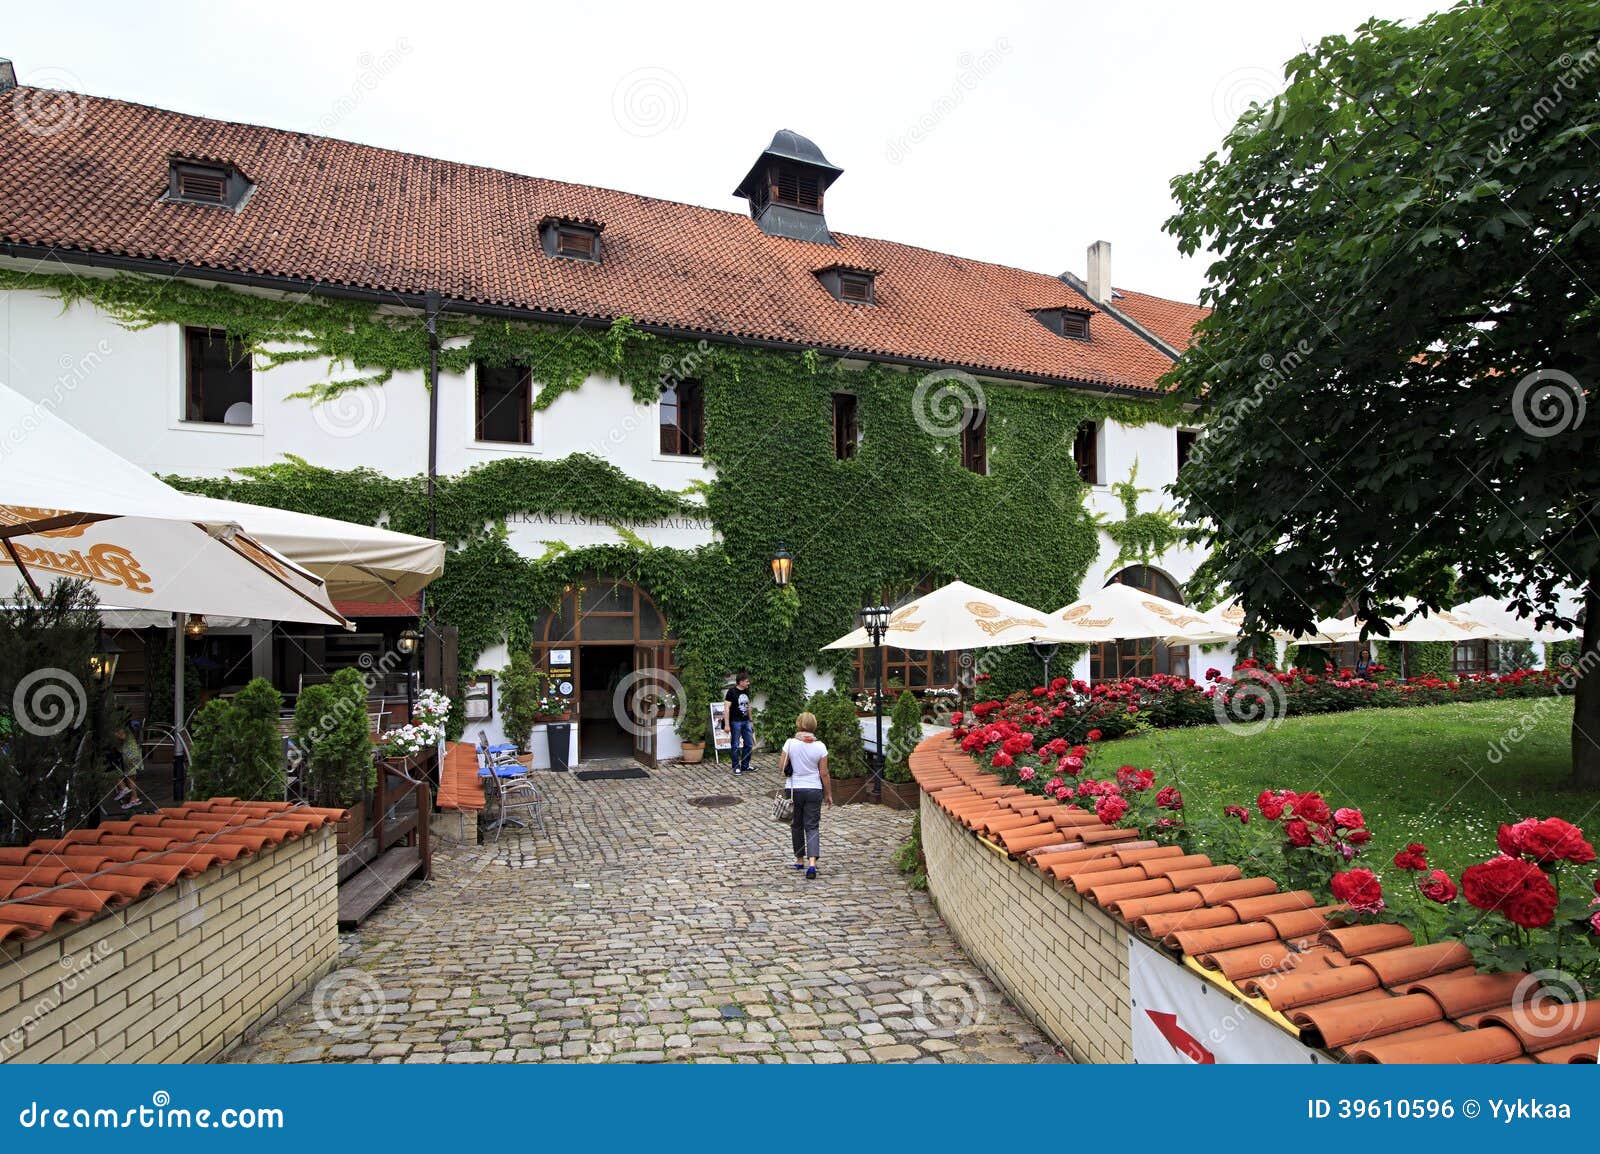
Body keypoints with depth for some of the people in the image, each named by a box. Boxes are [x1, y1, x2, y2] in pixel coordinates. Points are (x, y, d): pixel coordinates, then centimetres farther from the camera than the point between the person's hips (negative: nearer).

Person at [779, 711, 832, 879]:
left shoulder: (790, 743, -8)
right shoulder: (820, 746, -7)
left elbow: (781, 767, -4)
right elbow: (824, 773, -4)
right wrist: (829, 794, 5)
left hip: (794, 789, 0)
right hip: (814, 790, 0)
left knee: (796, 825, 17)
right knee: (812, 826, 3)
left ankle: (800, 859, 27)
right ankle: (812, 862, -14)